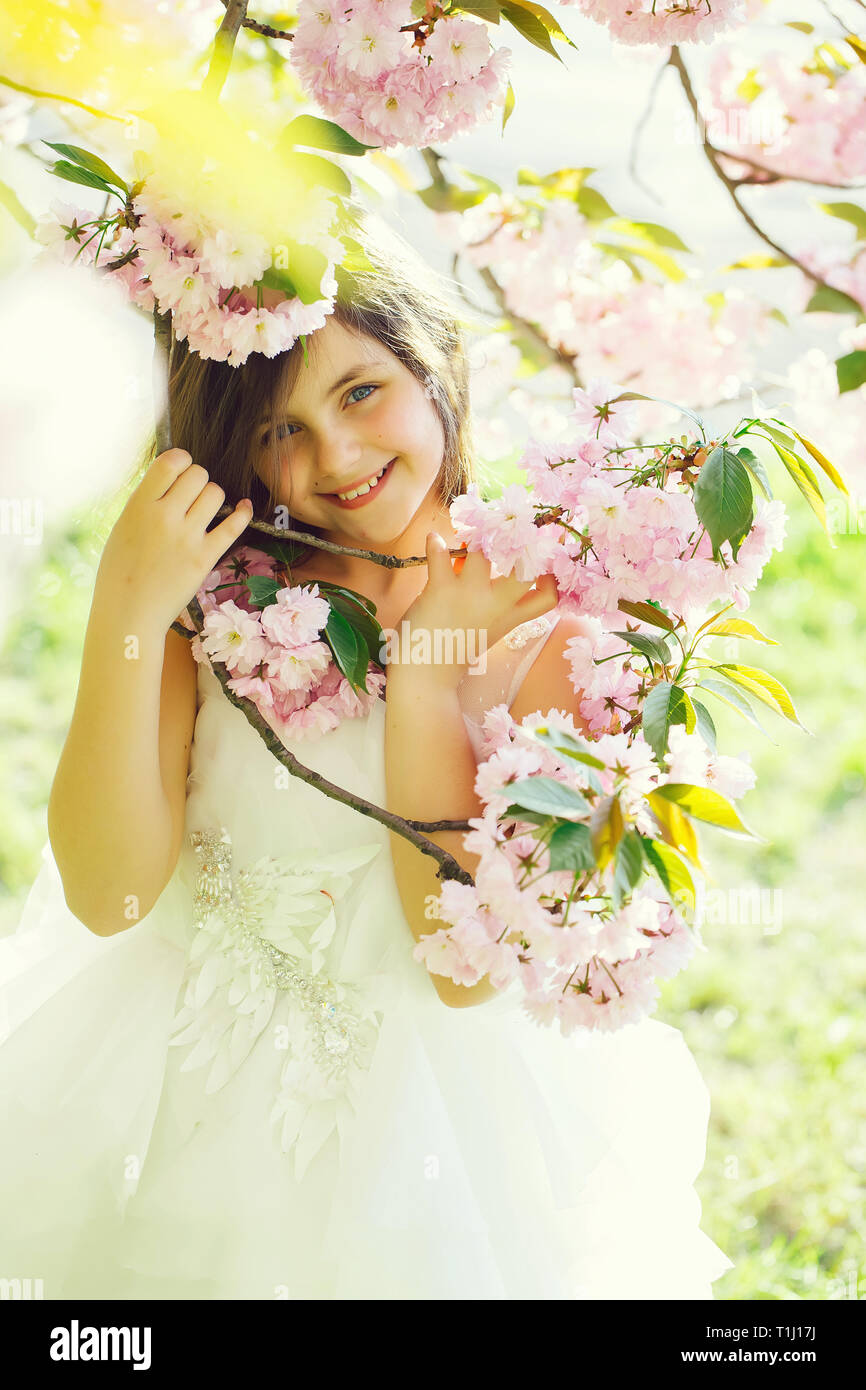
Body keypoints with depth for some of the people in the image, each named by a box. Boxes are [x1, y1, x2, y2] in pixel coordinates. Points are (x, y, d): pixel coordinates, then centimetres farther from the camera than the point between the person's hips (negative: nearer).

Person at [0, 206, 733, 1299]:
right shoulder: (223, 587, -10)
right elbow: (109, 895, -18)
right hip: (177, 1079, 2)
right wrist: (129, 610, -27)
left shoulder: (548, 622, -15)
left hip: (426, 1112, -1)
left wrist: (420, 666, -25)